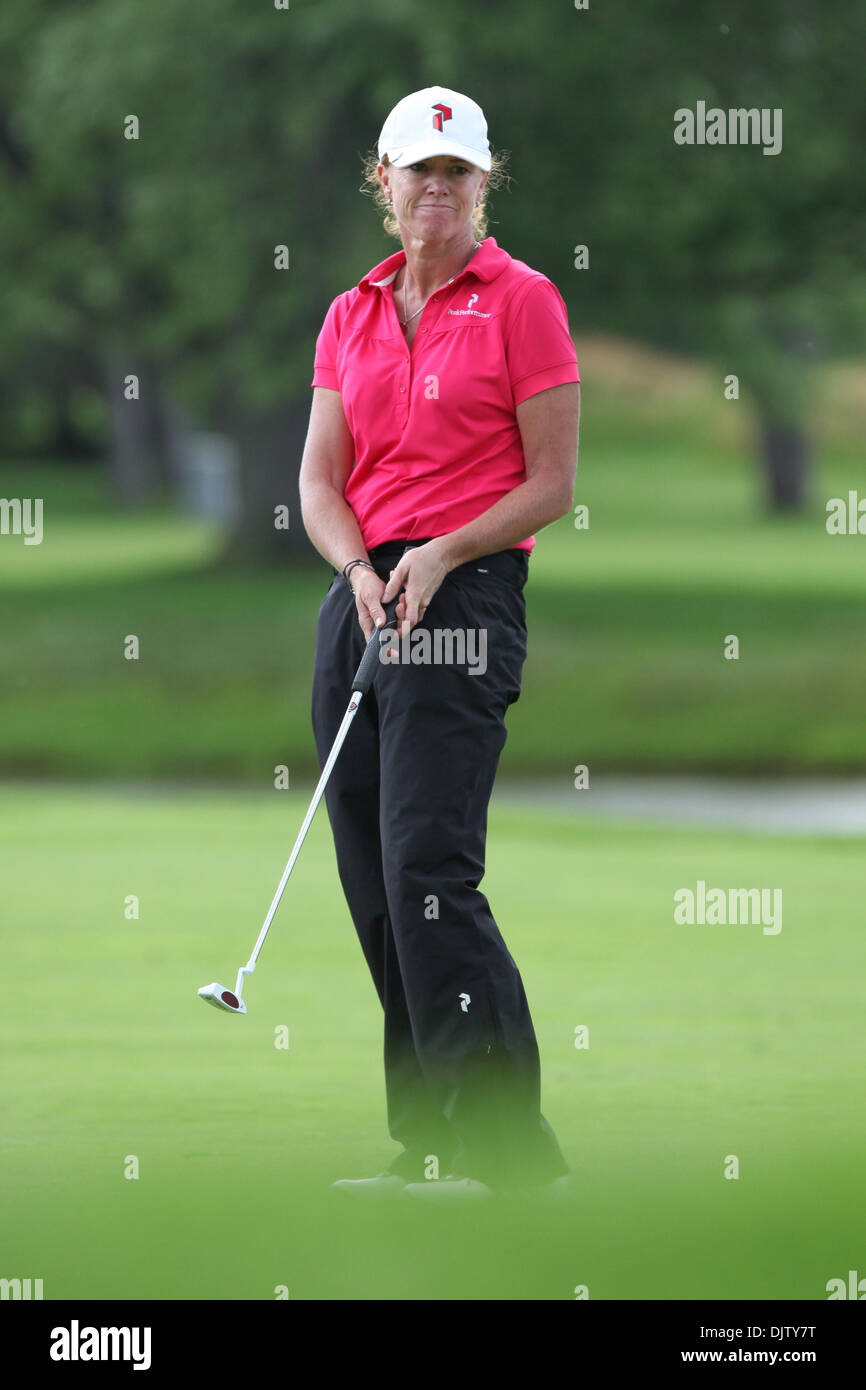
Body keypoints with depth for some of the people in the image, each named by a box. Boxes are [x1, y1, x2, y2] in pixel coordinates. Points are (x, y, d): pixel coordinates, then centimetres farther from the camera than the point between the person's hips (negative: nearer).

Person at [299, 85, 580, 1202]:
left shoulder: (522, 301, -2)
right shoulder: (351, 316, 15)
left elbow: (551, 484, -4)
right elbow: (321, 479, 11)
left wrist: (439, 556, -15)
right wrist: (360, 568, -8)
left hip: (466, 597, -7)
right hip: (358, 598, 7)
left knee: (427, 868, -17)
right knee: (373, 885, 5)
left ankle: (511, 1146, -16)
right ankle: (429, 1145, 11)